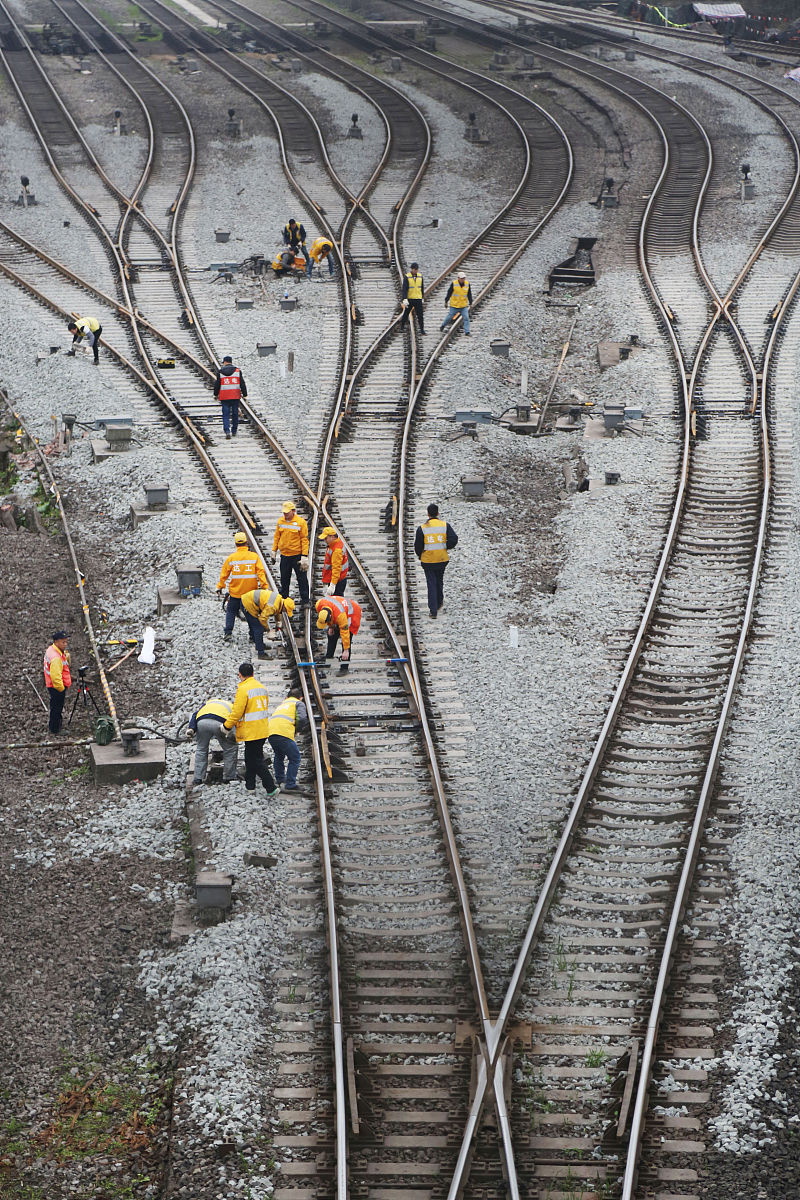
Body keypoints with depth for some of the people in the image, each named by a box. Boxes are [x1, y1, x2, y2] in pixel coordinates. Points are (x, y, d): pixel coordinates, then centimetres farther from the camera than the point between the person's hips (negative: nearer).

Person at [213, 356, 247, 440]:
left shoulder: (220, 372, 0)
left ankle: (227, 431, -17)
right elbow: (242, 384, 1)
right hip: (235, 396, 1)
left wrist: (216, 394, 18)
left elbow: (217, 385, 4)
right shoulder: (237, 371, 2)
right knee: (235, 414, 13)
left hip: (224, 397, -1)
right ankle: (234, 431, 21)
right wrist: (244, 395, 8)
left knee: (226, 415, -1)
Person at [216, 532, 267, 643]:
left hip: (235, 591, 0)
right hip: (251, 591, 0)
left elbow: (224, 574, 3)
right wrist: (264, 585, -8)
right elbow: (261, 572, -11)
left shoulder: (231, 558, -5)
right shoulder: (254, 556, -7)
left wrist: (220, 587, 15)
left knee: (231, 611, 15)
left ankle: (228, 632, 7)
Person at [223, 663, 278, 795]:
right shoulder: (261, 687, 10)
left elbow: (237, 712, -17)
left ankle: (271, 788, -9)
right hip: (263, 729, 8)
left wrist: (227, 725, -4)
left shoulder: (243, 689, -16)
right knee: (250, 757, 22)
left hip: (251, 732, -8)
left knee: (256, 760, -4)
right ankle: (250, 785, 30)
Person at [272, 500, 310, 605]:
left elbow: (304, 540, -10)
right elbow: (277, 536, 13)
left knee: (302, 579, 2)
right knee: (284, 580, 12)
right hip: (284, 555, 4)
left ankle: (305, 600, 10)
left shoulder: (301, 522, -10)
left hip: (297, 555, -4)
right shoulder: (280, 521, 3)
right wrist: (274, 551, 11)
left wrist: (304, 556, -14)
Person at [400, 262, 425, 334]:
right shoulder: (407, 277, -10)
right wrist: (405, 299, -27)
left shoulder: (420, 276, 3)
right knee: (406, 314, 11)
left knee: (420, 315, -5)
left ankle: (422, 329, -1)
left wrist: (422, 298, 17)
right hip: (409, 299, -2)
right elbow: (404, 289, -18)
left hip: (418, 299, 2)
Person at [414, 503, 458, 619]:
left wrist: (420, 555, 13)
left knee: (431, 584, 3)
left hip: (428, 560, -2)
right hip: (442, 559, 2)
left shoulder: (422, 528, -8)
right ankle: (439, 603, 39)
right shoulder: (445, 525, -4)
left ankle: (433, 610, -4)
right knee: (439, 581, 23)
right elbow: (454, 539, -13)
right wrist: (446, 547, 5)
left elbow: (417, 546, -6)